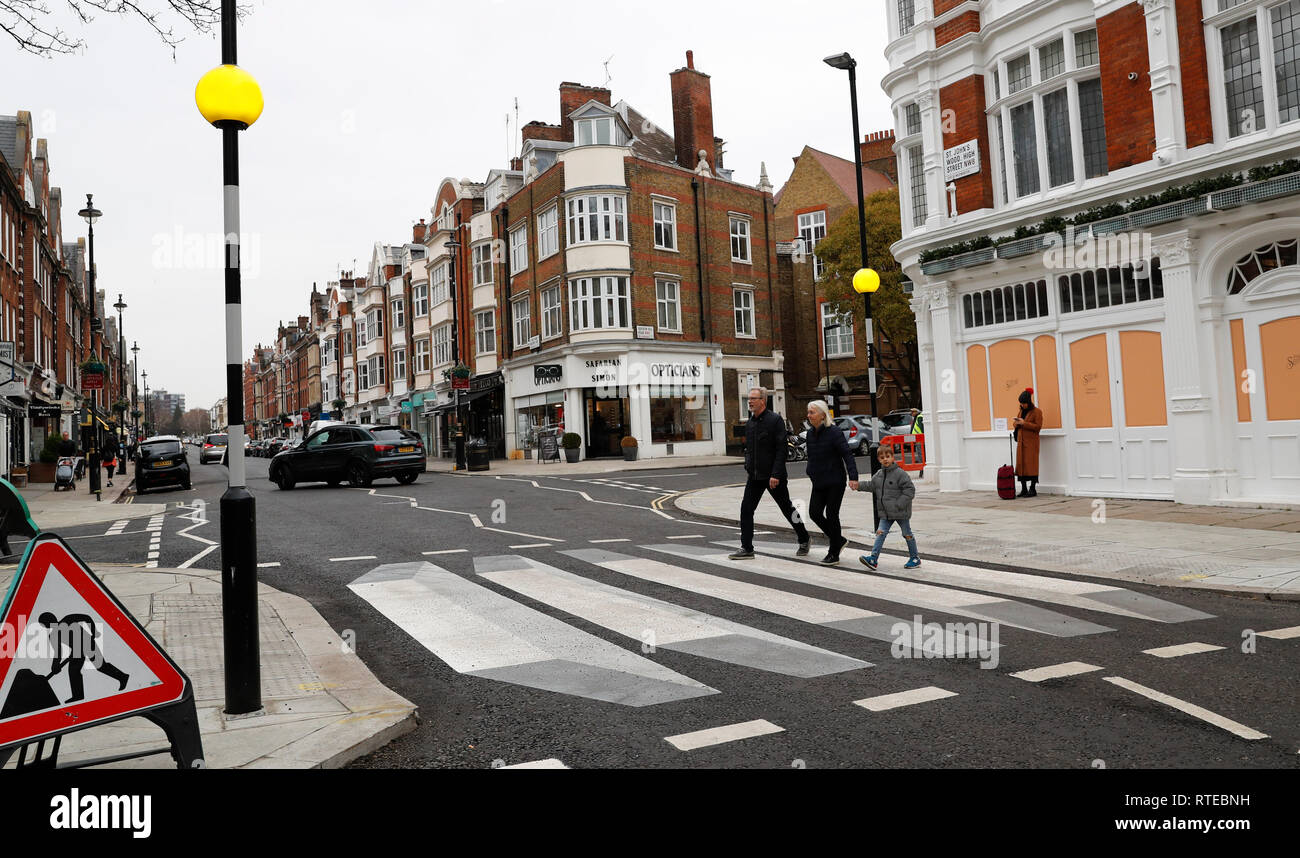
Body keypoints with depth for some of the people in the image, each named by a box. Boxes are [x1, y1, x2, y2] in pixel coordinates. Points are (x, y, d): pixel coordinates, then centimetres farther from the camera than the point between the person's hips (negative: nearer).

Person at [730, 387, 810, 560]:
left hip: (773, 476, -6)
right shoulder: (750, 423, 10)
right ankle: (746, 549, 2)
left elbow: (781, 450, -16)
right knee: (746, 509, -3)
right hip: (755, 477, 6)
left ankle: (804, 540, 27)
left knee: (787, 509, 7)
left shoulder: (775, 421, -11)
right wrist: (748, 467, 9)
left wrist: (776, 474, -22)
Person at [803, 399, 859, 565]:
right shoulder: (811, 433, 8)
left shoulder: (834, 432, -13)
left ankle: (834, 554, 9)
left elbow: (847, 455, -17)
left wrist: (853, 477, -25)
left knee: (831, 514, -3)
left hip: (835, 482, -7)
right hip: (819, 482, 7)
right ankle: (839, 540, 21)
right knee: (814, 513, 0)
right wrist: (810, 471, 7)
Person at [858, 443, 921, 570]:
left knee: (907, 534, 8)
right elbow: (871, 486, 20)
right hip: (885, 513, 5)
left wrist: (898, 504, -19)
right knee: (881, 533, -4)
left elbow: (910, 490, -15)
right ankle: (873, 558, -10)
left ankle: (915, 558, 23)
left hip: (901, 512, -5)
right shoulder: (878, 475, 5)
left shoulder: (900, 473, -14)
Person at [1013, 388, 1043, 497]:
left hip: (1031, 442, -7)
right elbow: (1017, 425, 23)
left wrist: (1024, 423, -18)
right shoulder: (1021, 411, 16)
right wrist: (1017, 423, 0)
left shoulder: (1037, 411, -5)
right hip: (1021, 441, 7)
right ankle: (1024, 489, 6)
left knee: (1031, 464, -7)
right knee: (1021, 464, 2)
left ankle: (1033, 489, -3)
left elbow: (1038, 427, -12)